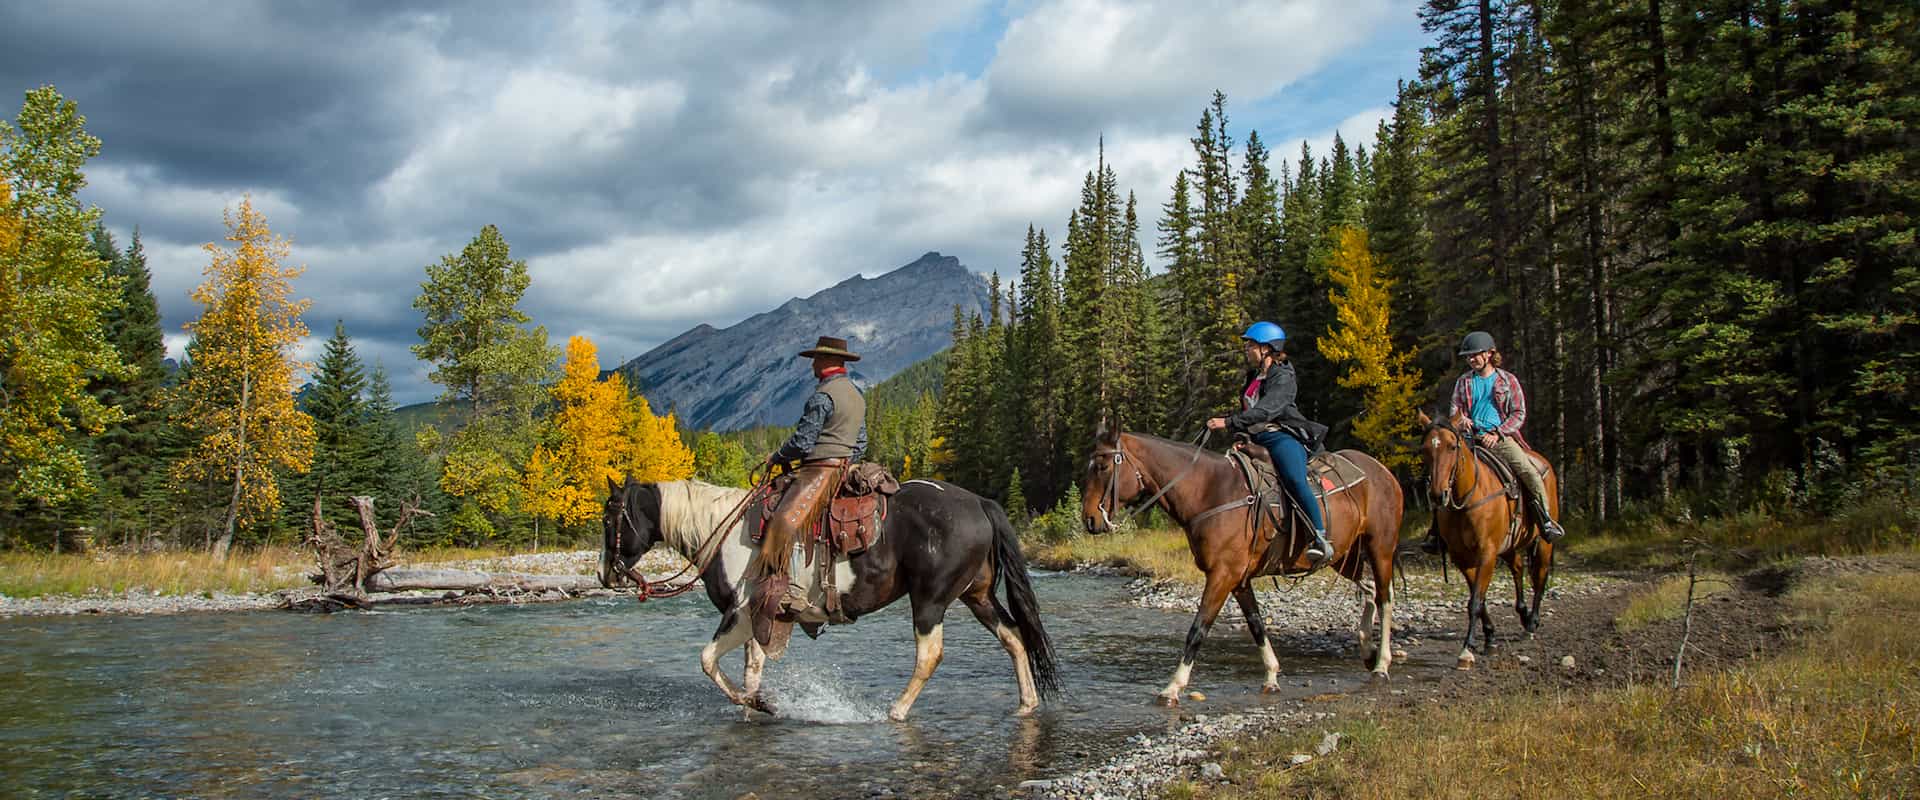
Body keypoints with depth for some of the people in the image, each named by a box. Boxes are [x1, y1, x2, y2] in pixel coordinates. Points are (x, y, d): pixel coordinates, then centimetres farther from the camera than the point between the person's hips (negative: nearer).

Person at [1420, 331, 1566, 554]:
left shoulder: (1508, 380, 5)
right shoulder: (1463, 382, 13)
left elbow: (1519, 414, 2)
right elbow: (1454, 412, 14)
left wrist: (1497, 433, -11)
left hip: (1501, 438, -2)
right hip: (1470, 439, 2)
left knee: (1529, 471, -24)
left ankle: (1545, 519, -8)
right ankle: (1438, 530, -9)